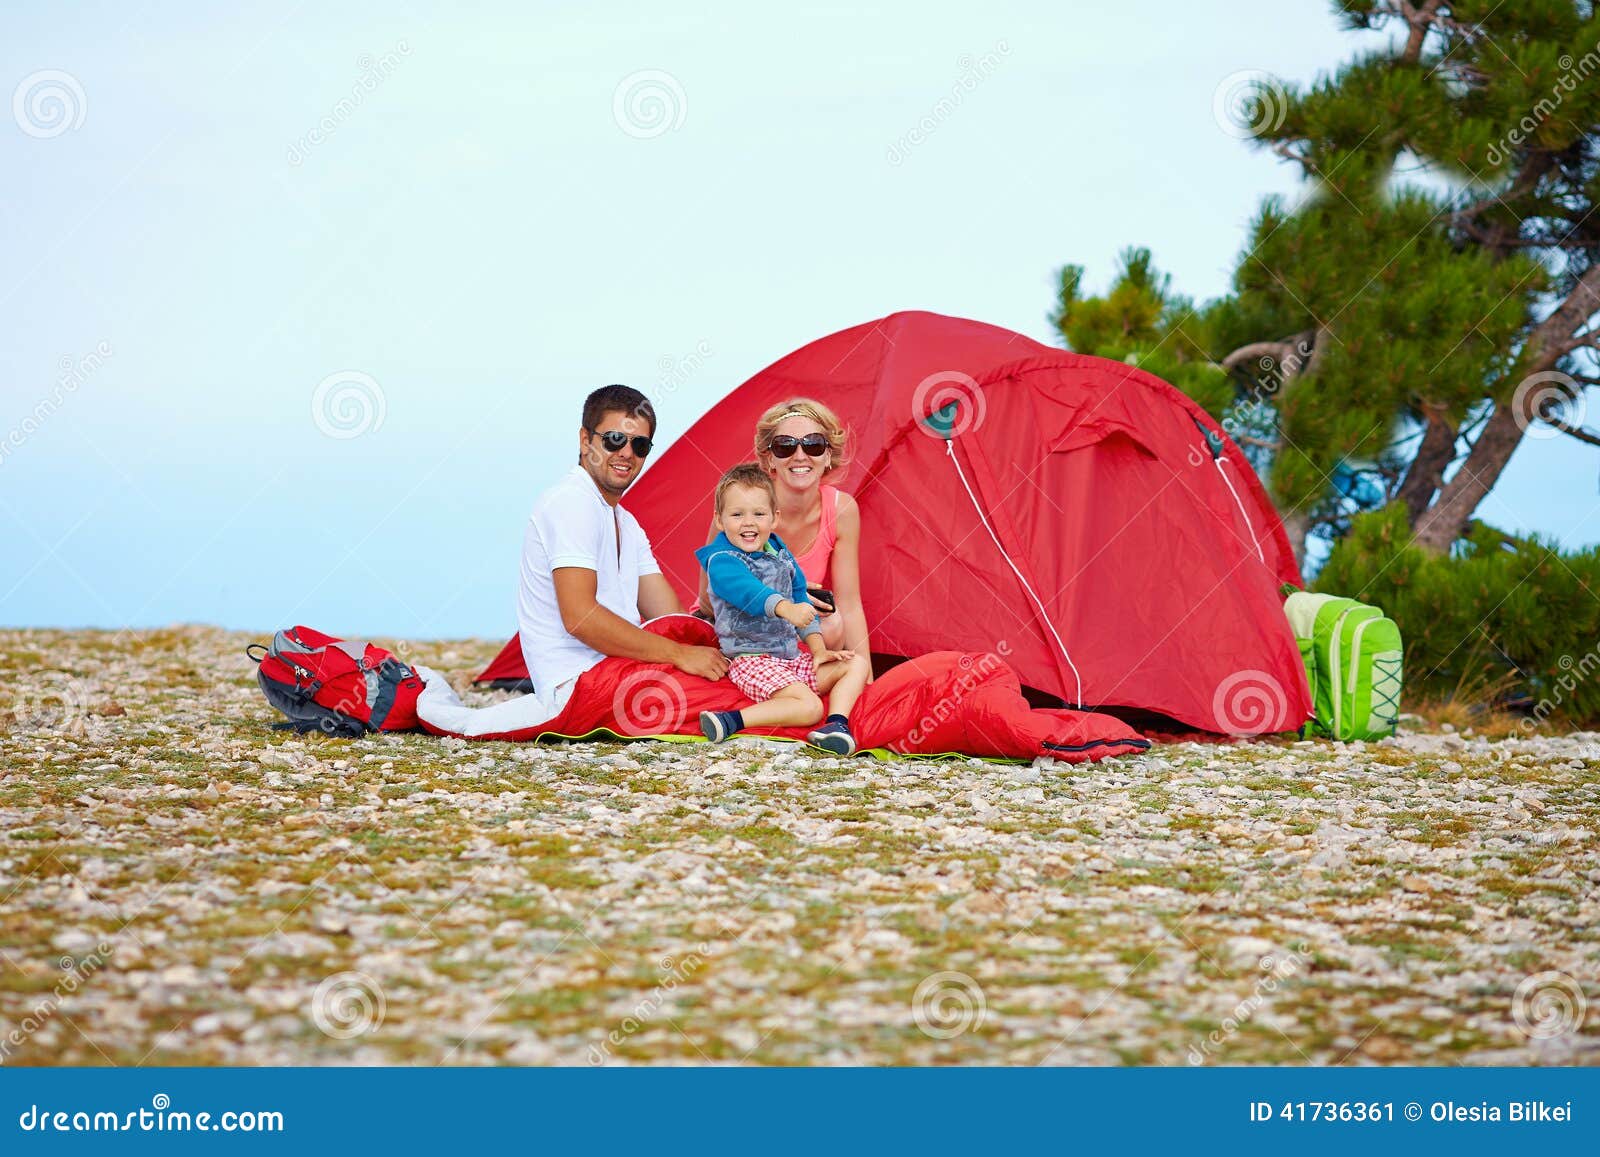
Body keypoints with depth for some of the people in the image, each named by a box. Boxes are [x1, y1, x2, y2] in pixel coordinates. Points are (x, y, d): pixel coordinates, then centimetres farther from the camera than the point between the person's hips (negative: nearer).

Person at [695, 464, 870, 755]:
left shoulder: (781, 555, 13)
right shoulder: (722, 560, -13)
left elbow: (801, 600, 21)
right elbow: (747, 589, -34)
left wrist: (818, 649, 10)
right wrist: (785, 608, -52)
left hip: (792, 656, 9)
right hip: (752, 660, -9)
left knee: (856, 664, 4)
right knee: (809, 707, -28)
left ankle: (838, 723, -17)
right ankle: (730, 720, -28)